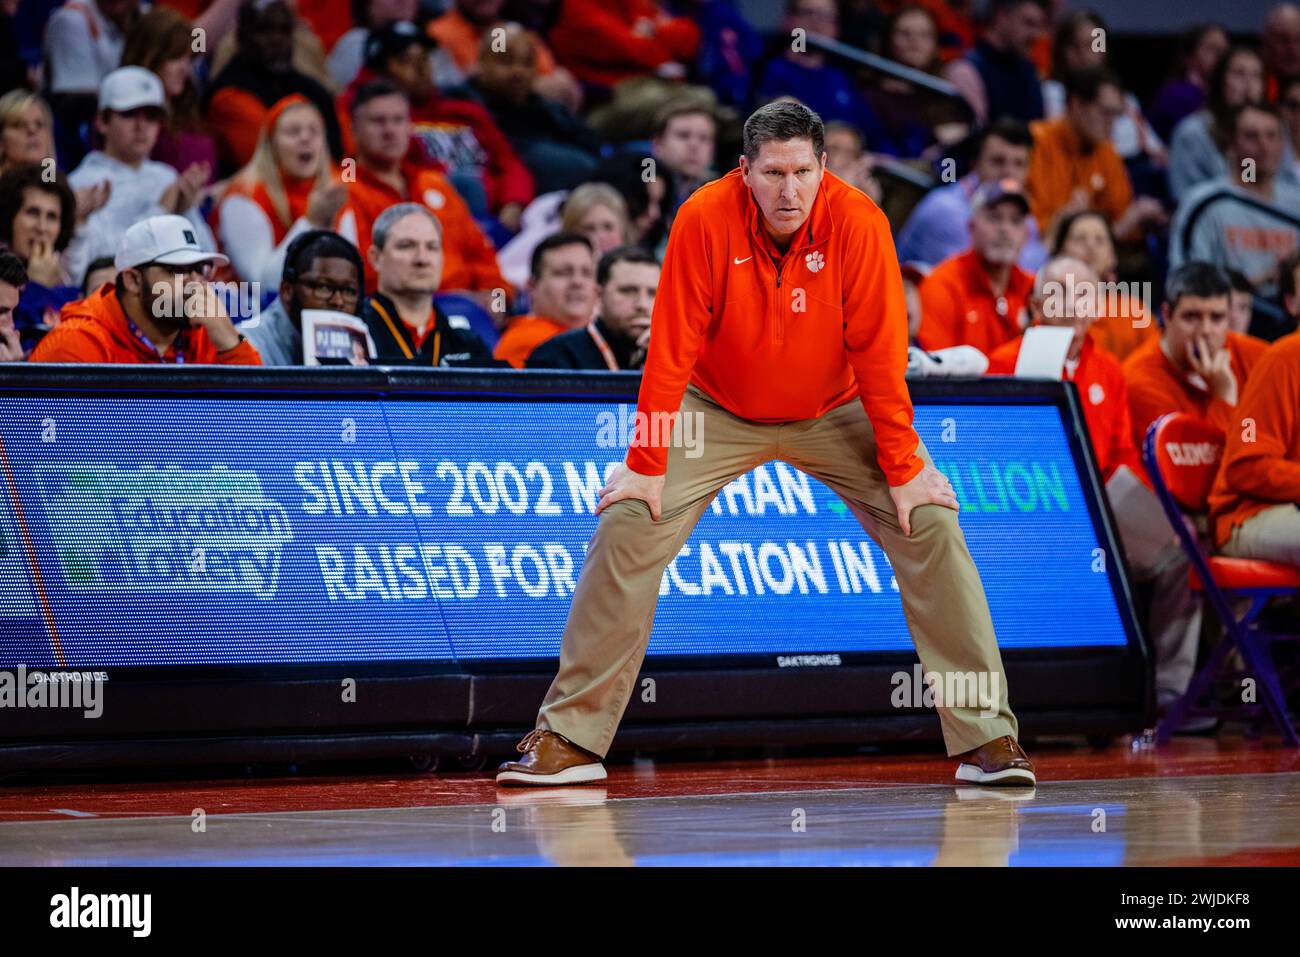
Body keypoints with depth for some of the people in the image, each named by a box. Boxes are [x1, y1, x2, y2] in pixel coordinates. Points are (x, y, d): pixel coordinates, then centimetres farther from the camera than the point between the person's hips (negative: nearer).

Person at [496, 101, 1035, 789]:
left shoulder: (858, 222, -23)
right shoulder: (704, 219, -24)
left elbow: (880, 356, -19)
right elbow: (670, 351, -20)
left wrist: (904, 469, -20)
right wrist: (645, 467, -20)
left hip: (834, 414, 0)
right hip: (718, 412, 0)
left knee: (930, 527, -14)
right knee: (626, 528, -15)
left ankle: (987, 739, -7)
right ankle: (569, 739, -6)